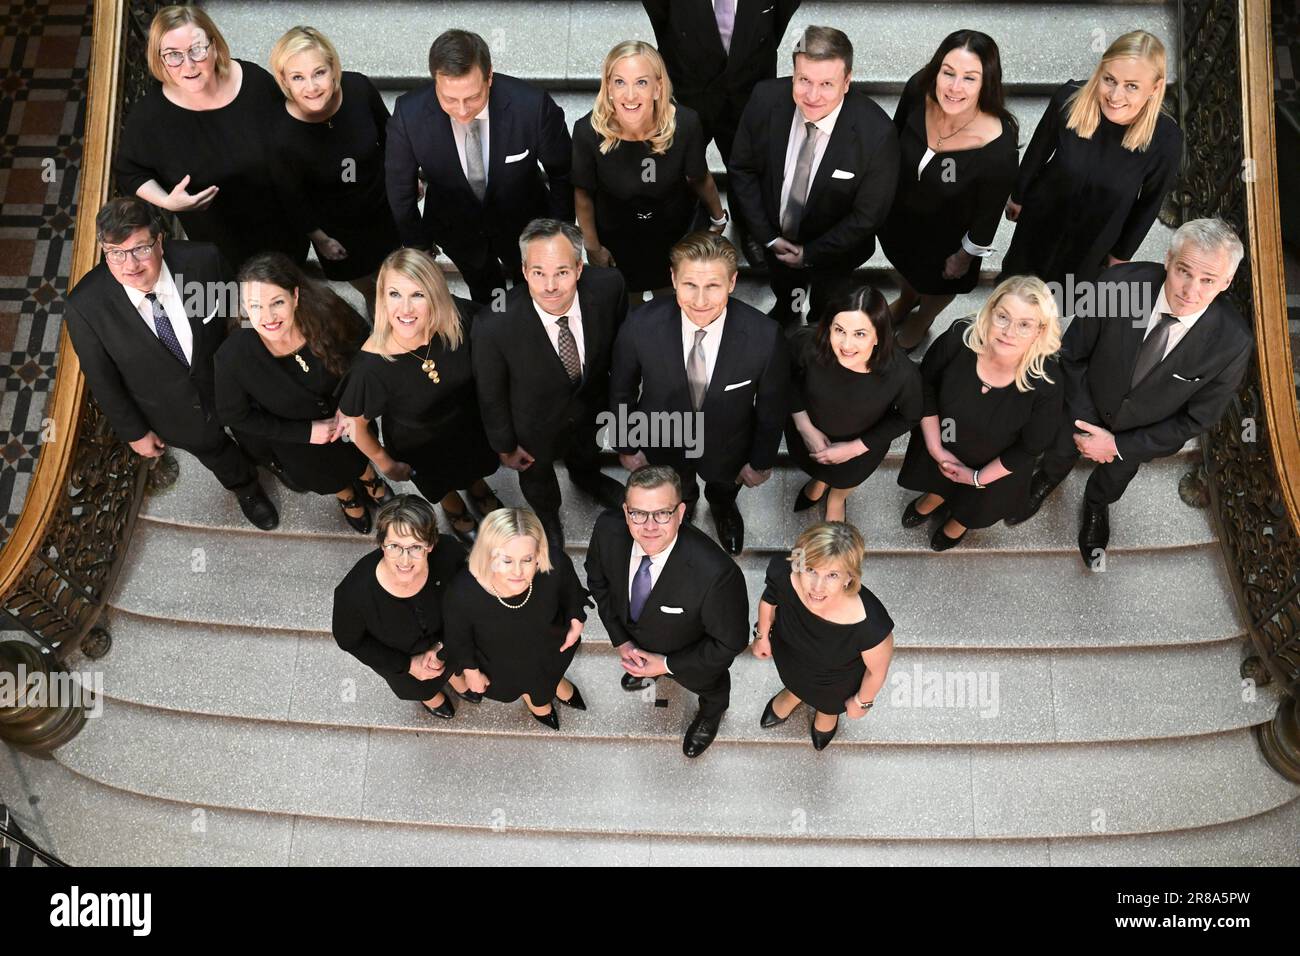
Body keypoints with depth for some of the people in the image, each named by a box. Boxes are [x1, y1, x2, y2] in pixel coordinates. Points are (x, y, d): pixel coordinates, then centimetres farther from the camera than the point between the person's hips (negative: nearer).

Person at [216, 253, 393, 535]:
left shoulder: (325, 311, -37)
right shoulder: (233, 356, -38)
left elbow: (363, 346, -15)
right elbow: (233, 415, -19)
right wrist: (306, 432, -21)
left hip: (346, 415, 1)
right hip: (294, 435, -1)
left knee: (358, 455, 34)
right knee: (324, 477, 31)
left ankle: (368, 478, 70)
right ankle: (346, 496, 67)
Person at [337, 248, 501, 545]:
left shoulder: (459, 318, -35)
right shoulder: (372, 364, -41)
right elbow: (353, 422, -21)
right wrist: (385, 463, -7)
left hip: (470, 423, 2)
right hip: (419, 449, -2)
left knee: (476, 465, 36)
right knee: (441, 484, 32)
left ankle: (477, 488, 73)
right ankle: (454, 509, 69)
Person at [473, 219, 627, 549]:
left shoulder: (607, 285, -34)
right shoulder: (495, 325, -42)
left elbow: (619, 340, -10)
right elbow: (490, 393, -22)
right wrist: (505, 445, -8)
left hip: (591, 398, 3)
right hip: (537, 419, -2)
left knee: (586, 447, 37)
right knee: (537, 474, 30)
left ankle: (586, 476, 74)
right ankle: (547, 513, 66)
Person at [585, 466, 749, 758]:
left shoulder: (716, 573, -49)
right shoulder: (608, 530, -35)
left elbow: (730, 642, -29)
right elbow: (598, 578, -10)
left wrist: (668, 665, -23)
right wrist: (621, 640, -12)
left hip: (691, 663, -3)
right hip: (634, 641, 3)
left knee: (708, 687, 34)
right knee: (641, 664, 39)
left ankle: (711, 714, 70)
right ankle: (644, 669, 76)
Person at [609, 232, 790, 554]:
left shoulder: (765, 336, -34)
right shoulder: (641, 326, -33)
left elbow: (773, 406, -15)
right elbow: (621, 392, -12)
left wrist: (762, 461, -2)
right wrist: (626, 445, -1)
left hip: (727, 452, 0)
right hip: (662, 446, 0)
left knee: (724, 490, 36)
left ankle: (723, 506, 72)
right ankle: (684, 503, 71)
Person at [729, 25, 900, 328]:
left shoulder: (877, 133, -36)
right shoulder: (766, 99, -27)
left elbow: (867, 215, -23)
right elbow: (742, 169, -12)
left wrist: (811, 254, -17)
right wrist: (767, 236, -13)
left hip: (834, 247, -2)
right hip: (776, 236, 3)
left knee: (825, 312, 29)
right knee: (782, 292, 35)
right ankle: (785, 314, 69)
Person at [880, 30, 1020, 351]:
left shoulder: (999, 149, -41)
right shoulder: (918, 90, -31)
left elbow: (989, 213, -21)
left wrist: (966, 256, -6)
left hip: (945, 236, -3)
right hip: (900, 212, 3)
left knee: (937, 282, 30)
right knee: (903, 261, 35)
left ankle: (922, 319, 67)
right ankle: (906, 299, 71)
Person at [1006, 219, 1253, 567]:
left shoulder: (1232, 343, -34)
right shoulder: (1119, 283, -35)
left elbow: (1196, 419, -18)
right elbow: (1073, 353, -17)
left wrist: (1119, 446, -18)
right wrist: (1083, 421, -17)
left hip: (1140, 435, 0)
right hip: (1088, 406, 0)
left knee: (1114, 477, 32)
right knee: (1061, 452, 31)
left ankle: (1096, 506, 67)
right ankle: (1045, 483, 67)